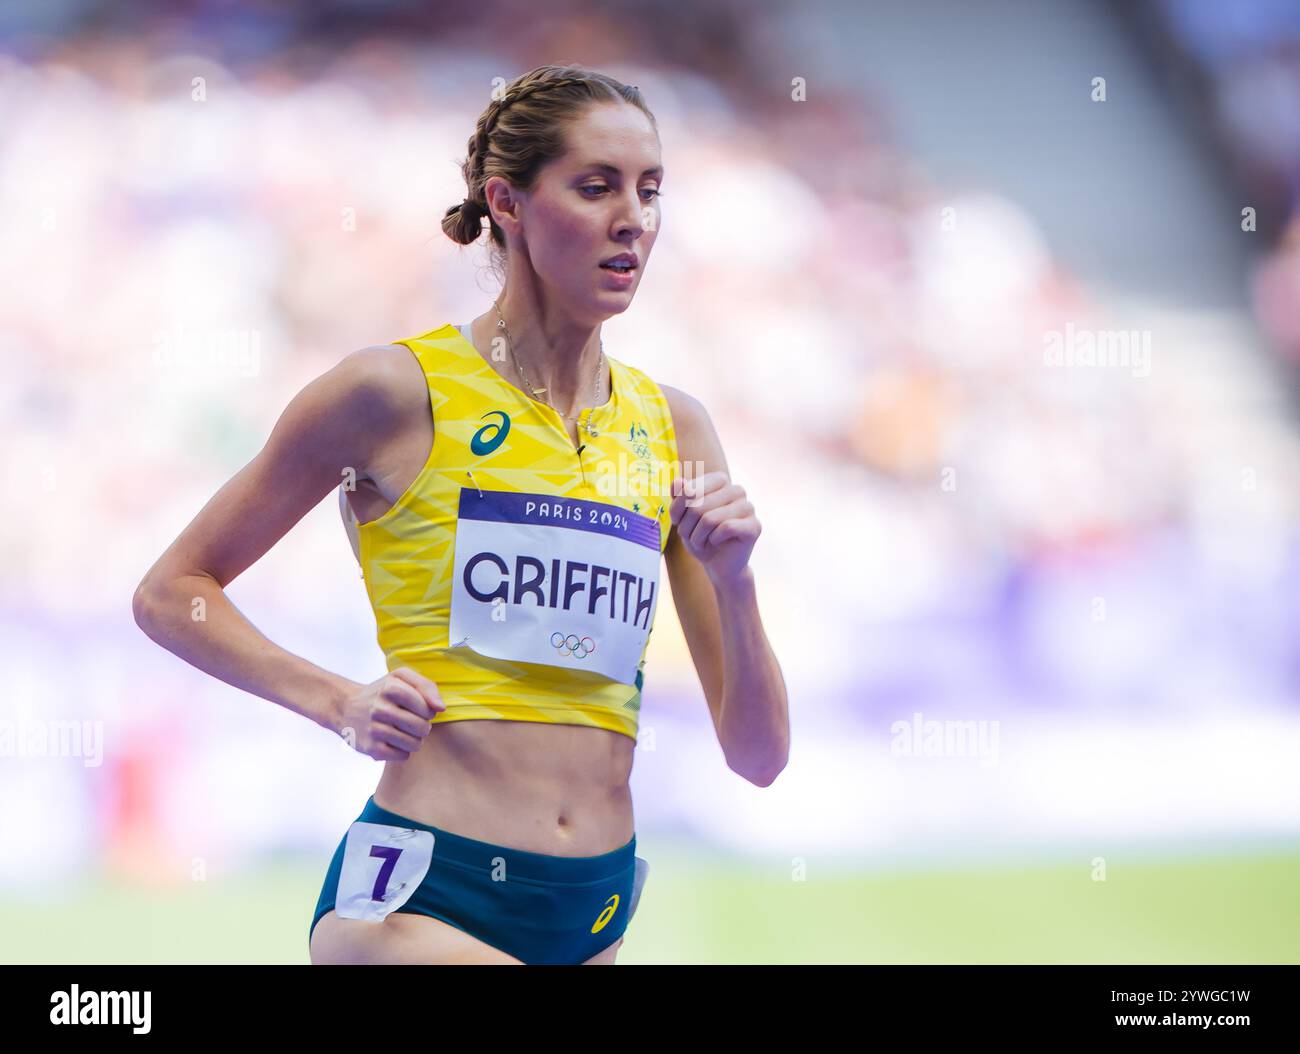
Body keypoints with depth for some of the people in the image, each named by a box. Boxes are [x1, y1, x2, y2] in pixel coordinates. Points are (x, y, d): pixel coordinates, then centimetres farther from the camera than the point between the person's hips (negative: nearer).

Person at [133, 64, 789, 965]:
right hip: (420, 896, -5)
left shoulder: (670, 427, 9)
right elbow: (172, 594, 5)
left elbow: (759, 756, 8)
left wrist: (732, 582, -8)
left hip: (592, 915, 5)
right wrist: (339, 703, -8)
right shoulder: (399, 394, -3)